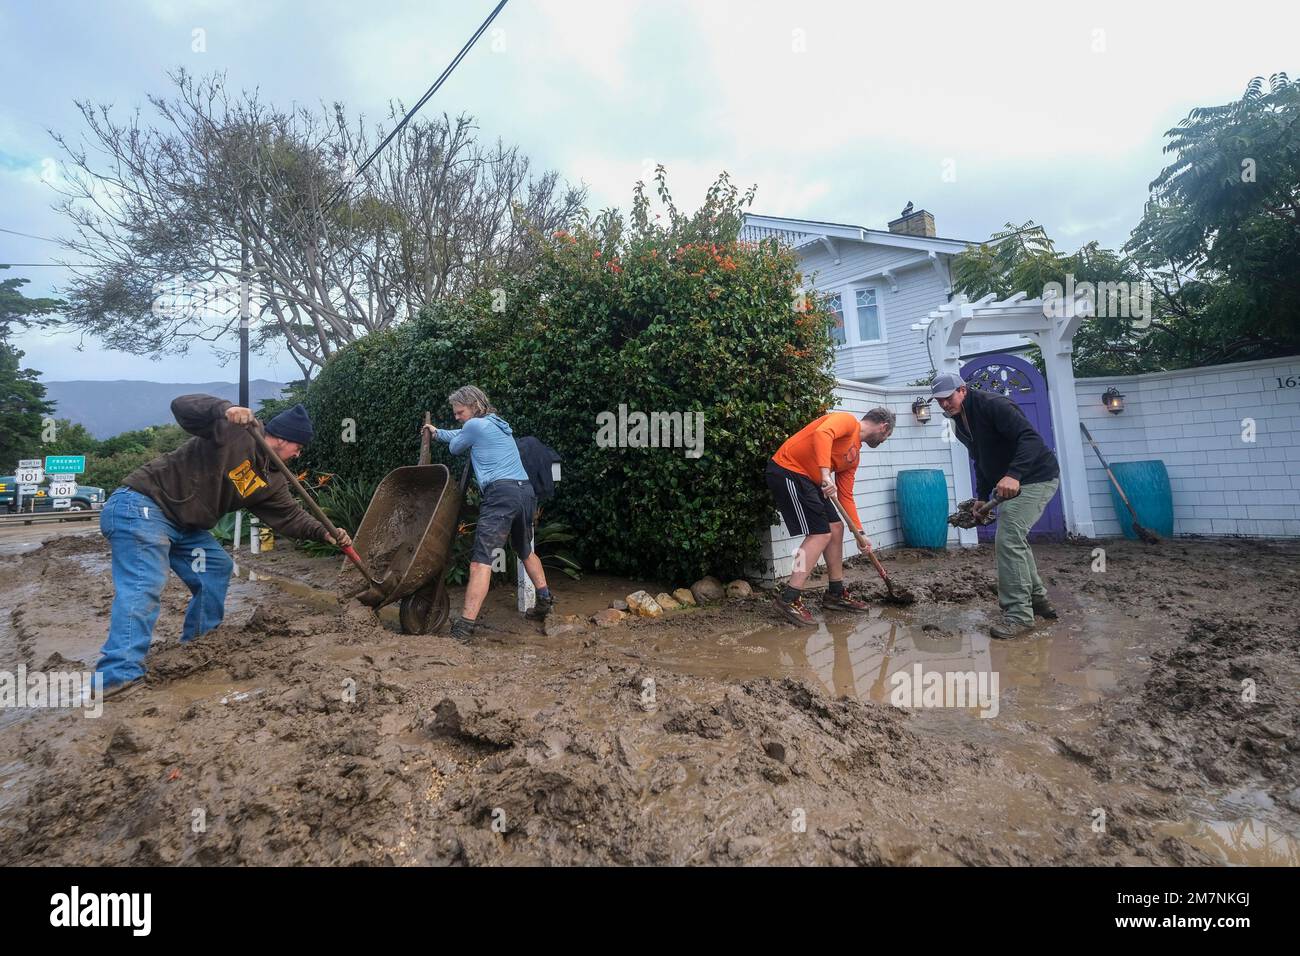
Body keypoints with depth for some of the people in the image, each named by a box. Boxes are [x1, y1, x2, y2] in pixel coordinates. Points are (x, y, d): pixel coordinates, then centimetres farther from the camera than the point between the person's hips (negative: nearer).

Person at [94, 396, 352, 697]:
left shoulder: (271, 482, 8)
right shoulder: (232, 431, -14)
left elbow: (290, 515, 6)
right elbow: (182, 406, -23)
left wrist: (324, 533, -8)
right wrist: (225, 410, -41)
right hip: (140, 507, -10)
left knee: (218, 566, 13)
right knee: (143, 587, -20)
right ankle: (120, 675, -25)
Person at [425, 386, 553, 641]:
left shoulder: (474, 425, -1)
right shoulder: (499, 424, 25)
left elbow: (455, 448, 17)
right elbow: (460, 434, 41)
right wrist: (437, 432, 54)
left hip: (501, 494, -9)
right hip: (526, 491, 9)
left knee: (481, 560, -12)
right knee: (525, 550, 28)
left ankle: (466, 626, -18)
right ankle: (545, 600, 35)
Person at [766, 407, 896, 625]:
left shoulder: (854, 455, 18)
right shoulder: (847, 420, -6)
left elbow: (845, 496, 18)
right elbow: (822, 434, -29)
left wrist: (859, 533, 15)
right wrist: (825, 473, -37)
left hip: (807, 479, 10)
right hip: (787, 471, -10)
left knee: (836, 528, 12)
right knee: (820, 534, -12)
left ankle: (836, 593, 24)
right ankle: (789, 598, -10)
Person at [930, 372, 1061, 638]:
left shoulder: (992, 405, -21)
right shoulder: (960, 424, 8)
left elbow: (1031, 438, -31)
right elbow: (981, 461, 19)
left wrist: (1014, 474, -43)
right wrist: (982, 497, 11)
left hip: (1036, 477, -10)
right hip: (1009, 483, 10)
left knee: (1008, 539, -16)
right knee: (1014, 538, 19)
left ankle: (1019, 615, -8)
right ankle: (1037, 598, 36)